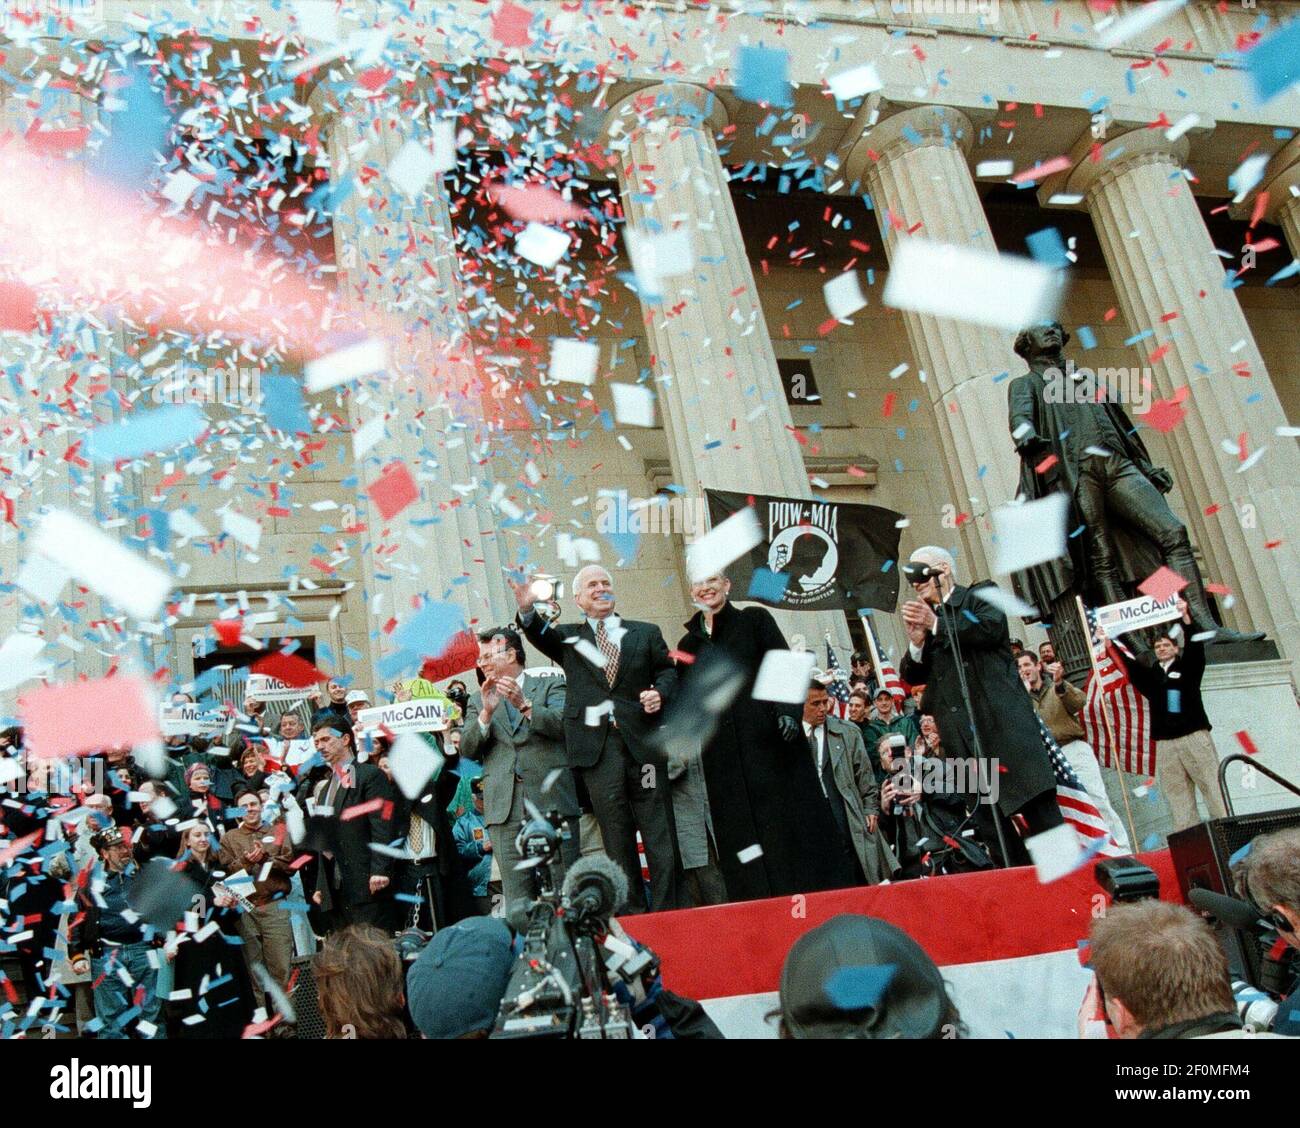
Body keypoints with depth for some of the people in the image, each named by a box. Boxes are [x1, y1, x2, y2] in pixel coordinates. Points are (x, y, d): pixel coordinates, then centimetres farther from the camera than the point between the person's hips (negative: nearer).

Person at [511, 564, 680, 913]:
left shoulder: (646, 633, 16)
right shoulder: (568, 636, 14)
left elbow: (667, 670, 16)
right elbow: (541, 634, -5)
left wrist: (660, 692, -5)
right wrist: (527, 610, -25)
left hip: (643, 740, 1)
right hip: (596, 745, 0)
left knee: (658, 829, 0)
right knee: (617, 835, 5)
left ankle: (666, 911, 7)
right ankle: (633, 914, 13)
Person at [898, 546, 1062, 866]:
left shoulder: (978, 597, 7)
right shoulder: (921, 618, 19)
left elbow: (992, 627, -14)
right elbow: (912, 675, 11)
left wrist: (937, 625, -14)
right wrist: (916, 642, -8)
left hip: (1002, 720, -5)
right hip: (963, 736, 5)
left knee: (1038, 804, -7)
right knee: (987, 817, 4)